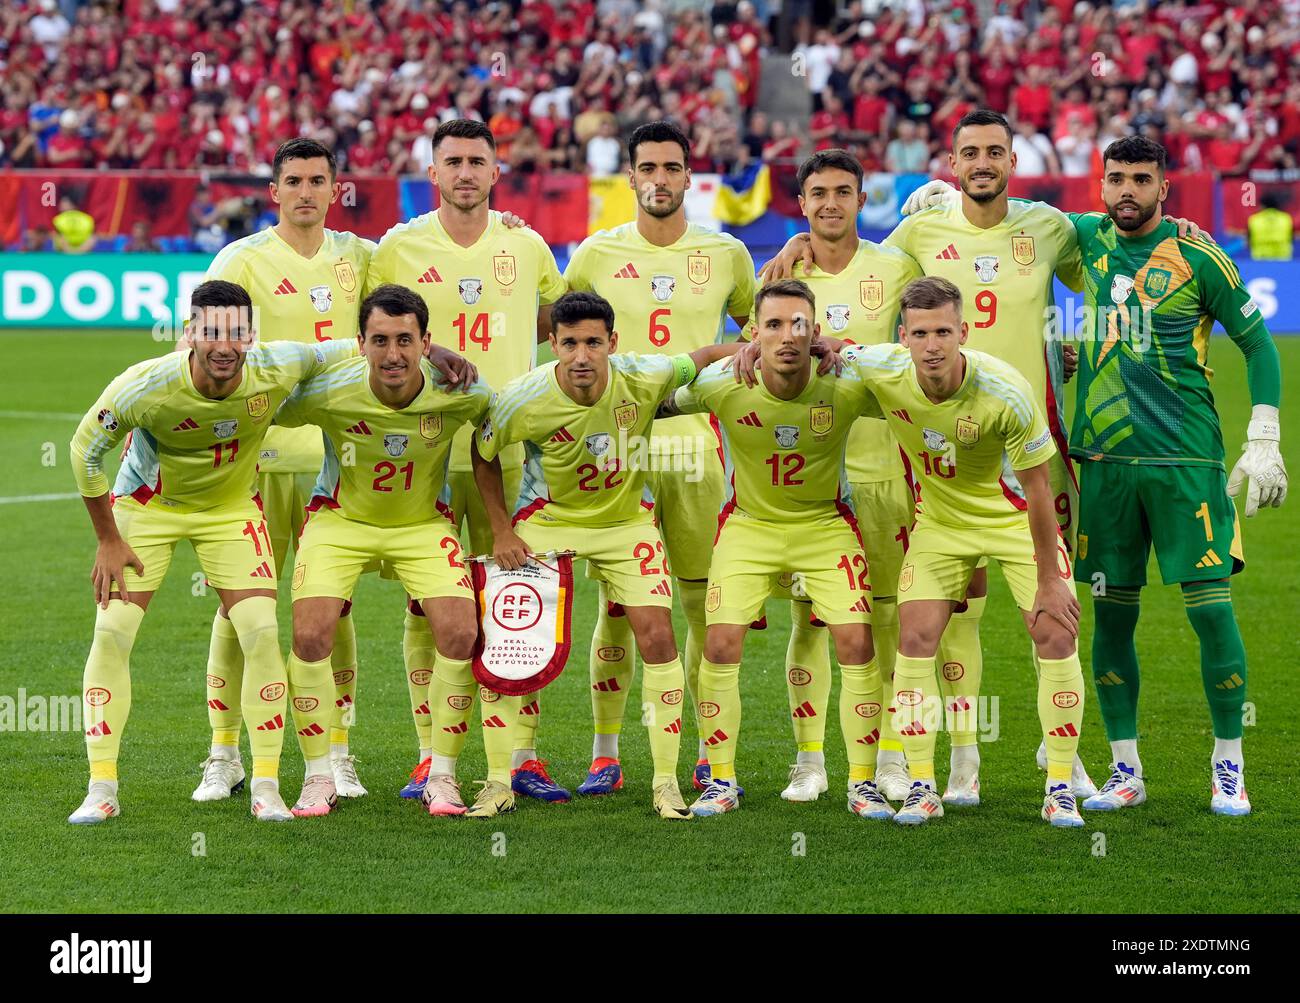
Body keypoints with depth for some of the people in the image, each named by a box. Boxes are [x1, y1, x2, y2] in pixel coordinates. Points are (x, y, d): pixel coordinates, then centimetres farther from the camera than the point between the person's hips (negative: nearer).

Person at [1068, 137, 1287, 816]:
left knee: (1210, 607, -7)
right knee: (1111, 615, 4)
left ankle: (1229, 769, 4)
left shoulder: (1196, 257, -3)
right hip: (1104, 456, 4)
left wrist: (1263, 445, -4)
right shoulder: (1091, 239, 9)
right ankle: (1125, 773, 13)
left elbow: (1257, 342, 3)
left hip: (1186, 460, -4)